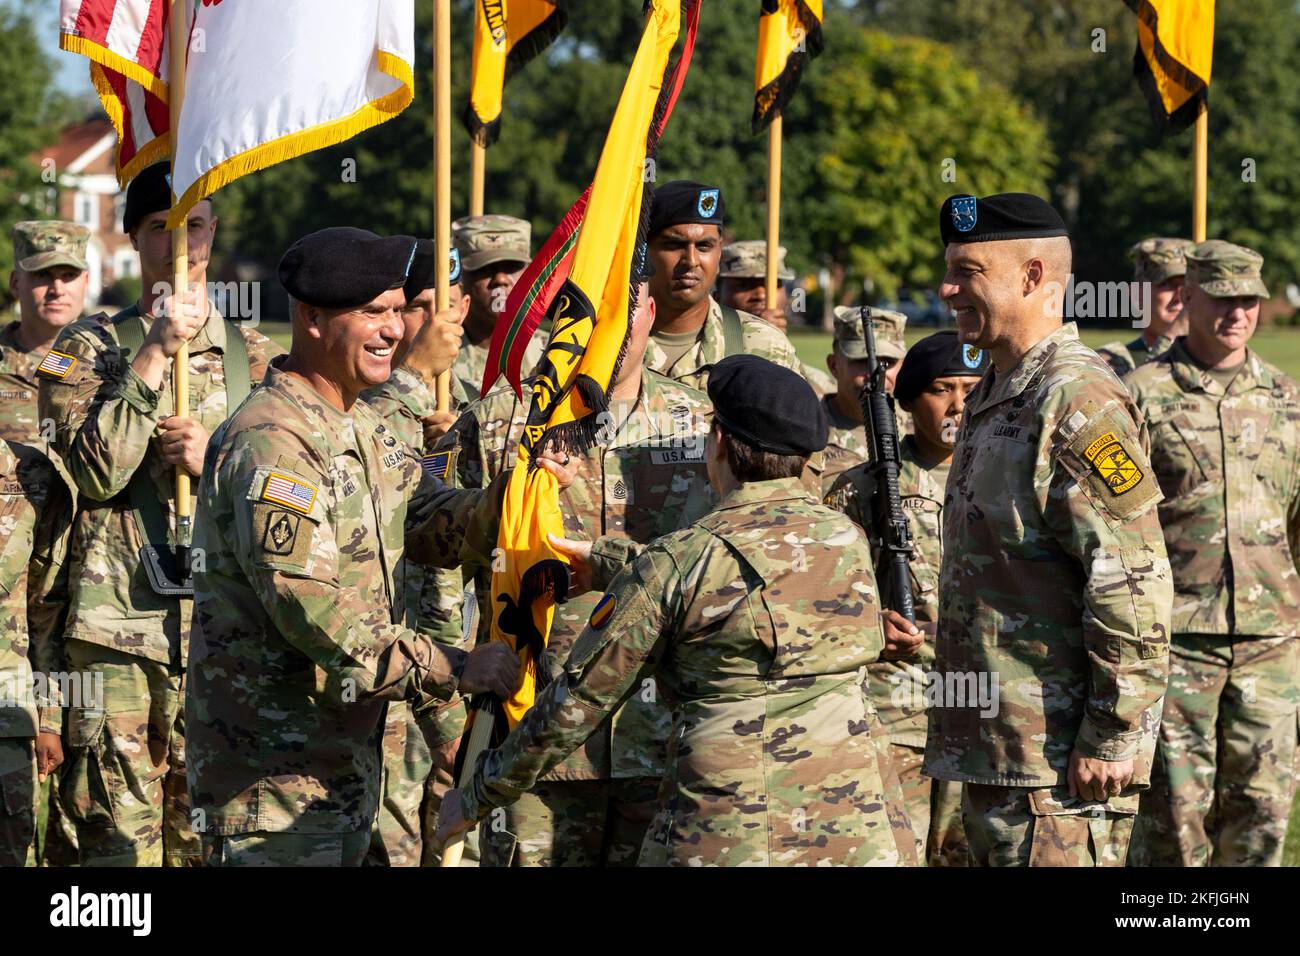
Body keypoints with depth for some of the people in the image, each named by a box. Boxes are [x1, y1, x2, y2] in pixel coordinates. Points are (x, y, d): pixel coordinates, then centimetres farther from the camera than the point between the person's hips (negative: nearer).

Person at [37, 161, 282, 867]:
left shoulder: (256, 358, 13)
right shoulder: (89, 350, 7)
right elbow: (95, 471, -9)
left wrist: (215, 459, -9)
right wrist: (156, 354, -12)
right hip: (117, 629, -2)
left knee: (204, 837, 4)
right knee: (118, 837, -4)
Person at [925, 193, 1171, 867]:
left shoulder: (1077, 403, -15)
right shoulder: (991, 399, 16)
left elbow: (1135, 590, -20)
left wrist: (1112, 739, -20)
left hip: (1057, 761, -10)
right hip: (994, 748, 10)